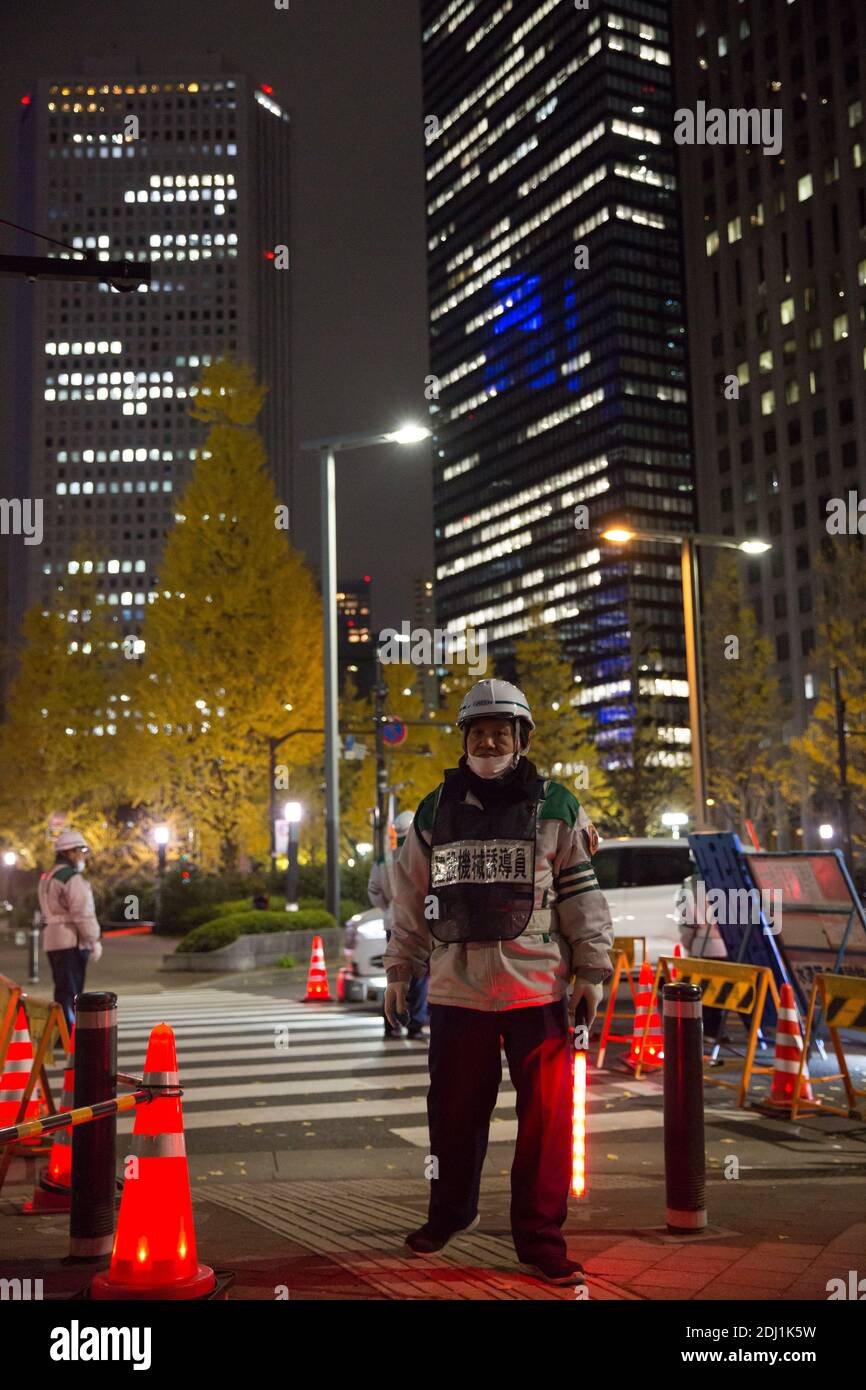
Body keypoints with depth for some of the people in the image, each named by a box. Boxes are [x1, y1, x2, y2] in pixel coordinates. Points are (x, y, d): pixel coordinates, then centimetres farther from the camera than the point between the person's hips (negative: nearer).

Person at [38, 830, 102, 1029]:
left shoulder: (48, 877, 18)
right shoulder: (72, 877, -13)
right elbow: (82, 913, -18)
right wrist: (94, 941, -12)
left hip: (53, 940, 9)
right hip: (71, 940, -9)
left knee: (63, 990, 15)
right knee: (70, 991, -7)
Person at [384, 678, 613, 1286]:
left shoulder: (556, 808, 3)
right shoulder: (435, 811, 10)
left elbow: (584, 894, 2)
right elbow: (411, 898, 14)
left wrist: (592, 969, -2)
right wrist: (401, 969, 13)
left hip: (537, 988, -2)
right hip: (456, 988, 3)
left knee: (545, 1117, 0)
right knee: (454, 1109, 13)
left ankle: (541, 1238, 14)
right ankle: (450, 1212, 35)